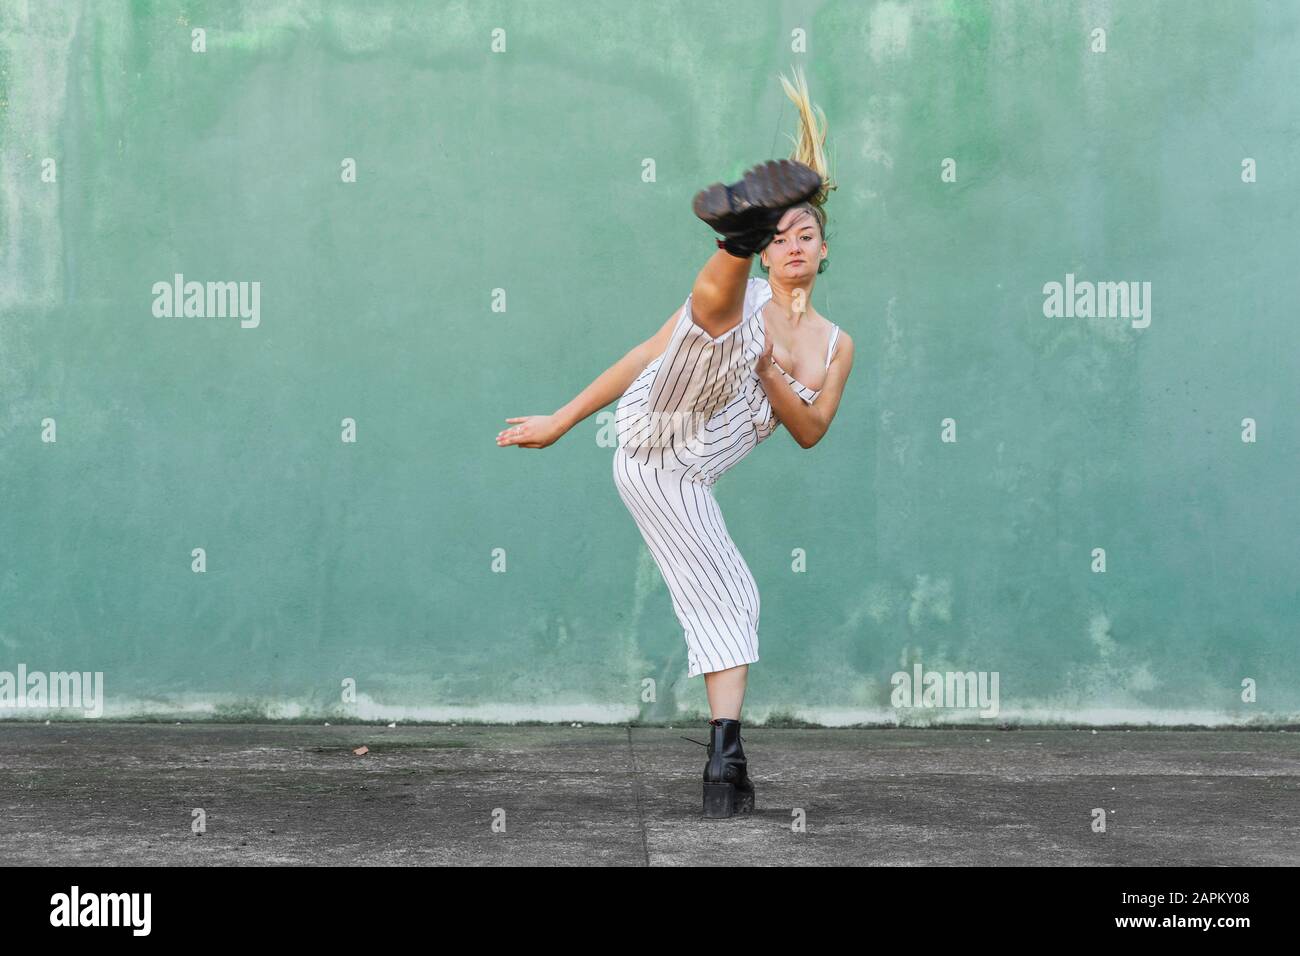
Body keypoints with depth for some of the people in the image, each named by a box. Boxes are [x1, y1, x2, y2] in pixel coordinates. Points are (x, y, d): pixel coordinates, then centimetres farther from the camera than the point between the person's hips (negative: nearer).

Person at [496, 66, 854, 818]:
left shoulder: (837, 345, 23)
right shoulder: (741, 299, 13)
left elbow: (810, 431, 14)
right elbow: (645, 356, 13)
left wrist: (769, 373, -4)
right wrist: (561, 420, 11)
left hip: (684, 483, 5)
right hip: (659, 426, -5)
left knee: (728, 600, 0)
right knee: (725, 318, -31)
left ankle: (726, 760, 1)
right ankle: (740, 219, -63)